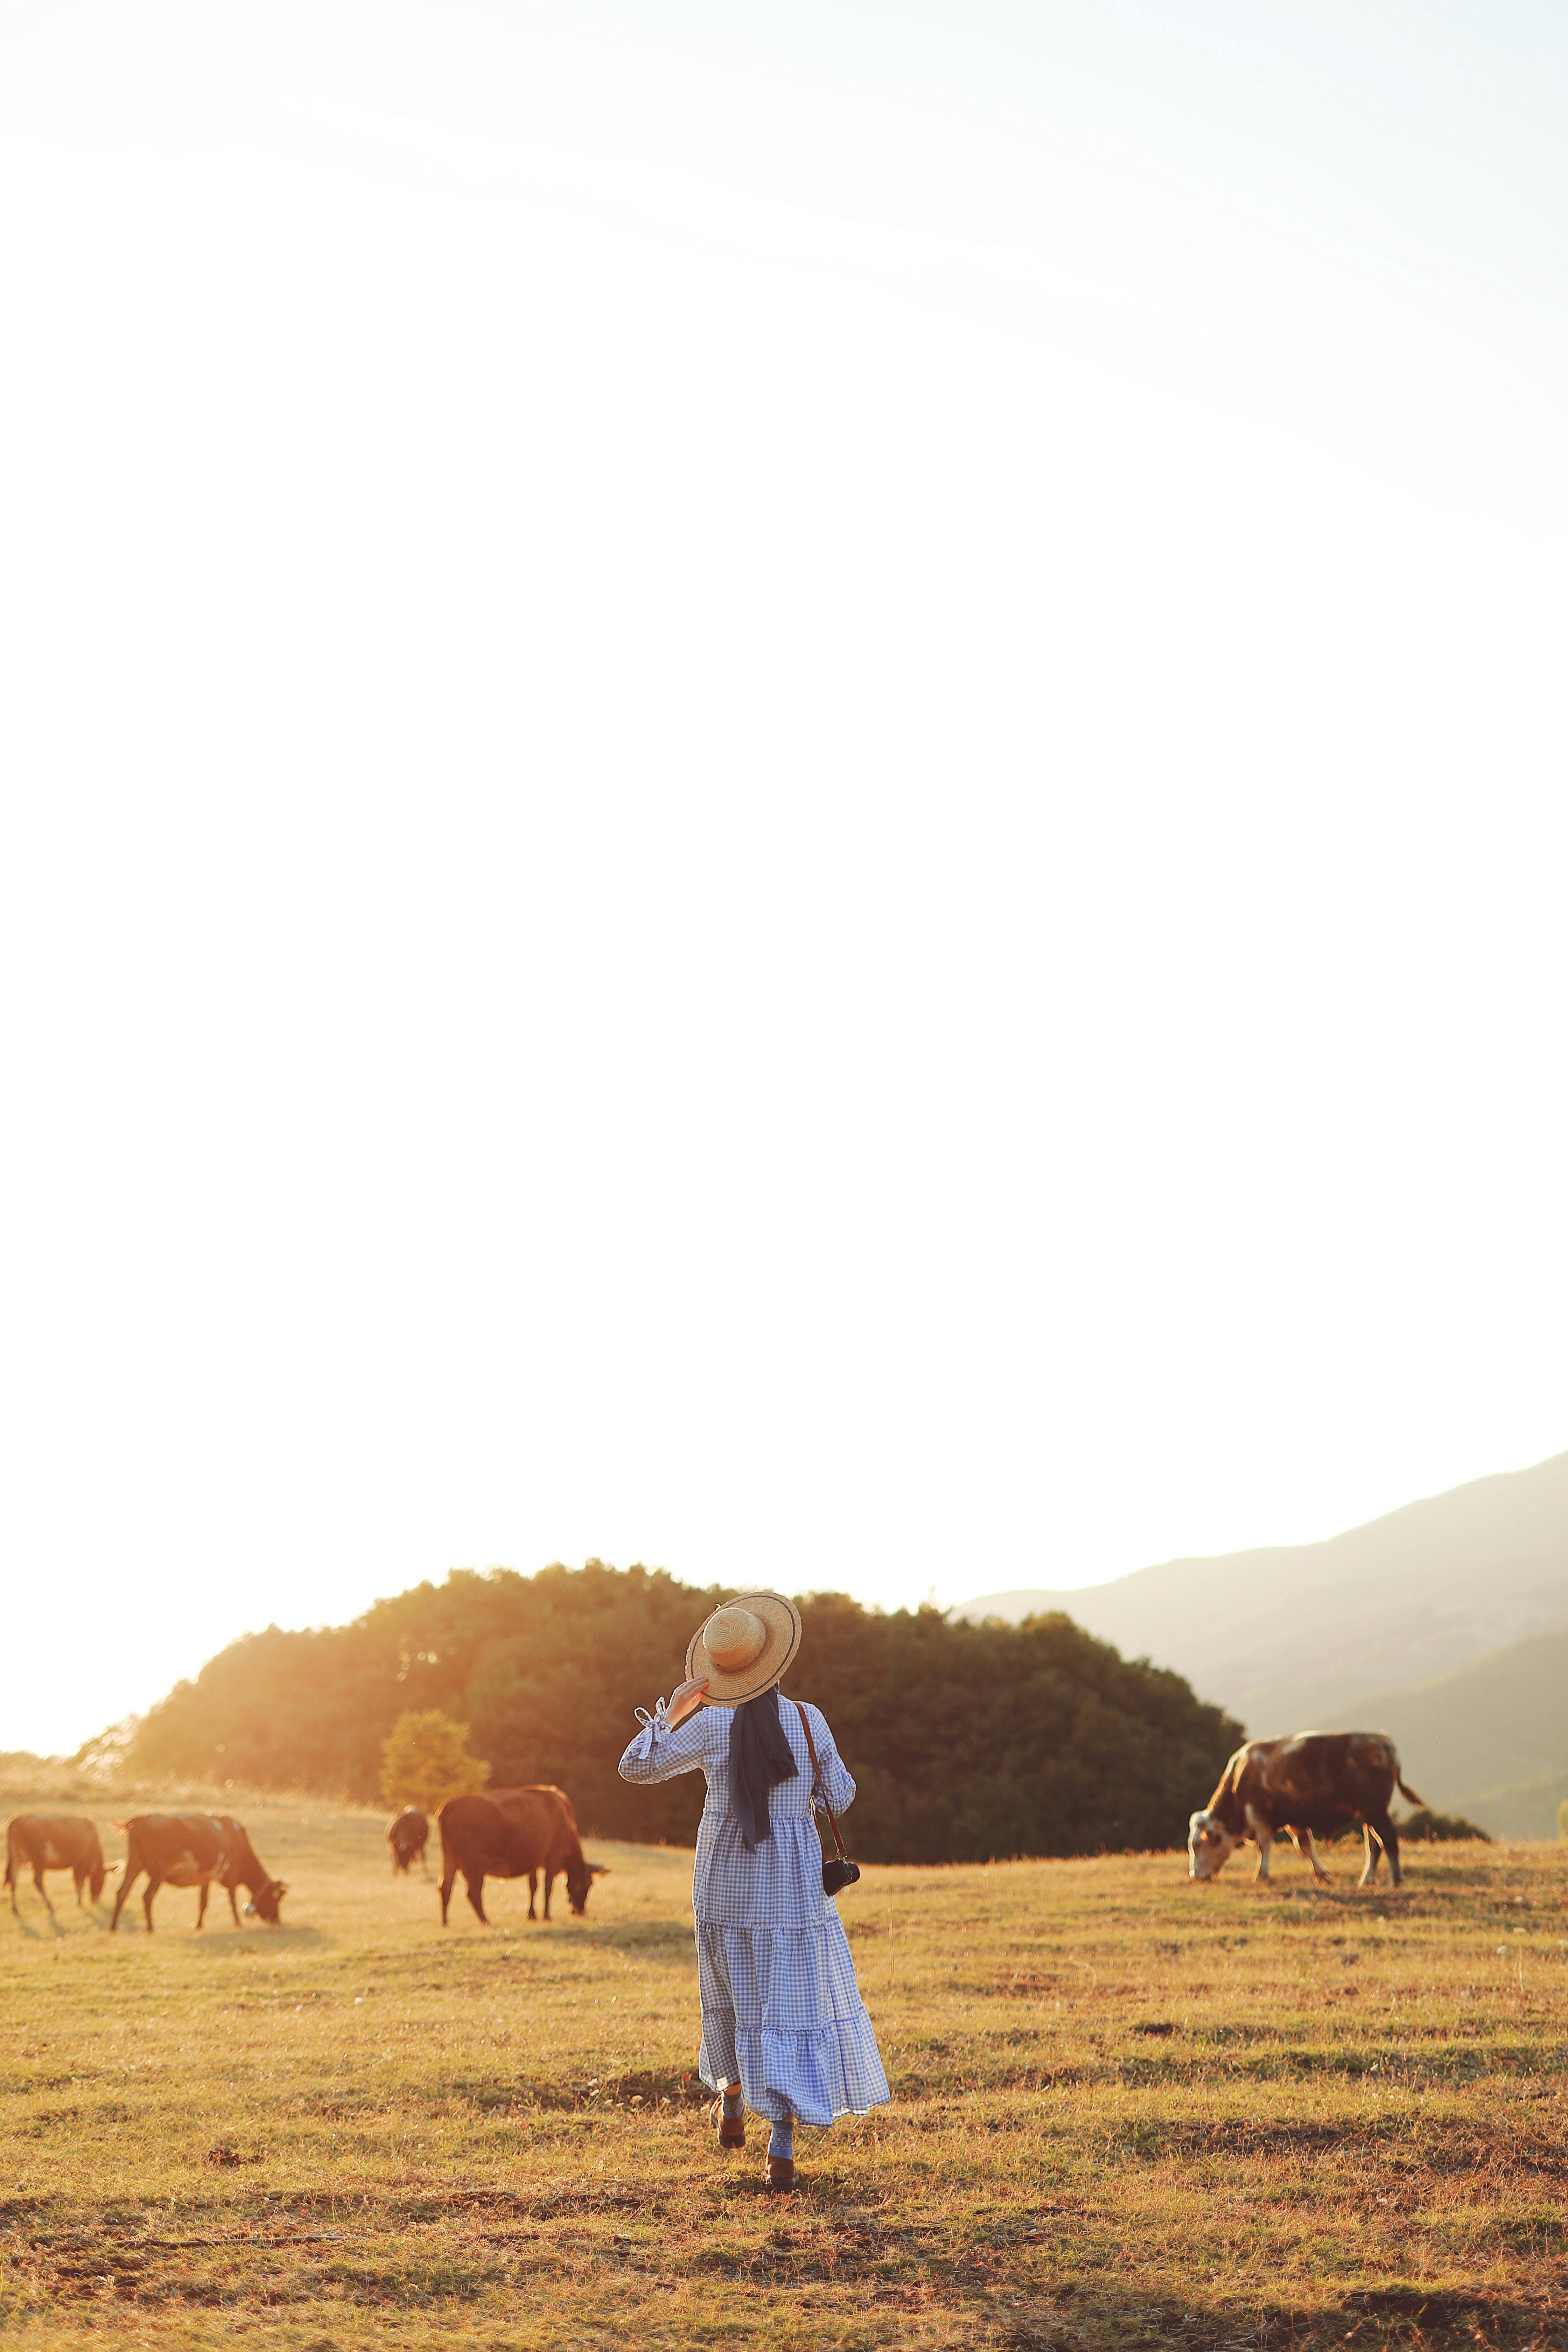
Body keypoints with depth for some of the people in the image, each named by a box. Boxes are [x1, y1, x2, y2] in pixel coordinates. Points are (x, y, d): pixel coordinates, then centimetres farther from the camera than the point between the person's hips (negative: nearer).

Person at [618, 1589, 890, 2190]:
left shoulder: (709, 1725, -12)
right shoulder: (808, 1721, -9)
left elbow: (635, 1766, -3)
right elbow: (840, 1798, 2)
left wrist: (673, 1713, 7)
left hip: (726, 1880, 1)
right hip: (793, 1881, -1)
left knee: (735, 1989, 22)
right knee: (793, 2001, 3)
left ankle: (732, 2106, 40)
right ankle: (782, 2145, -7)